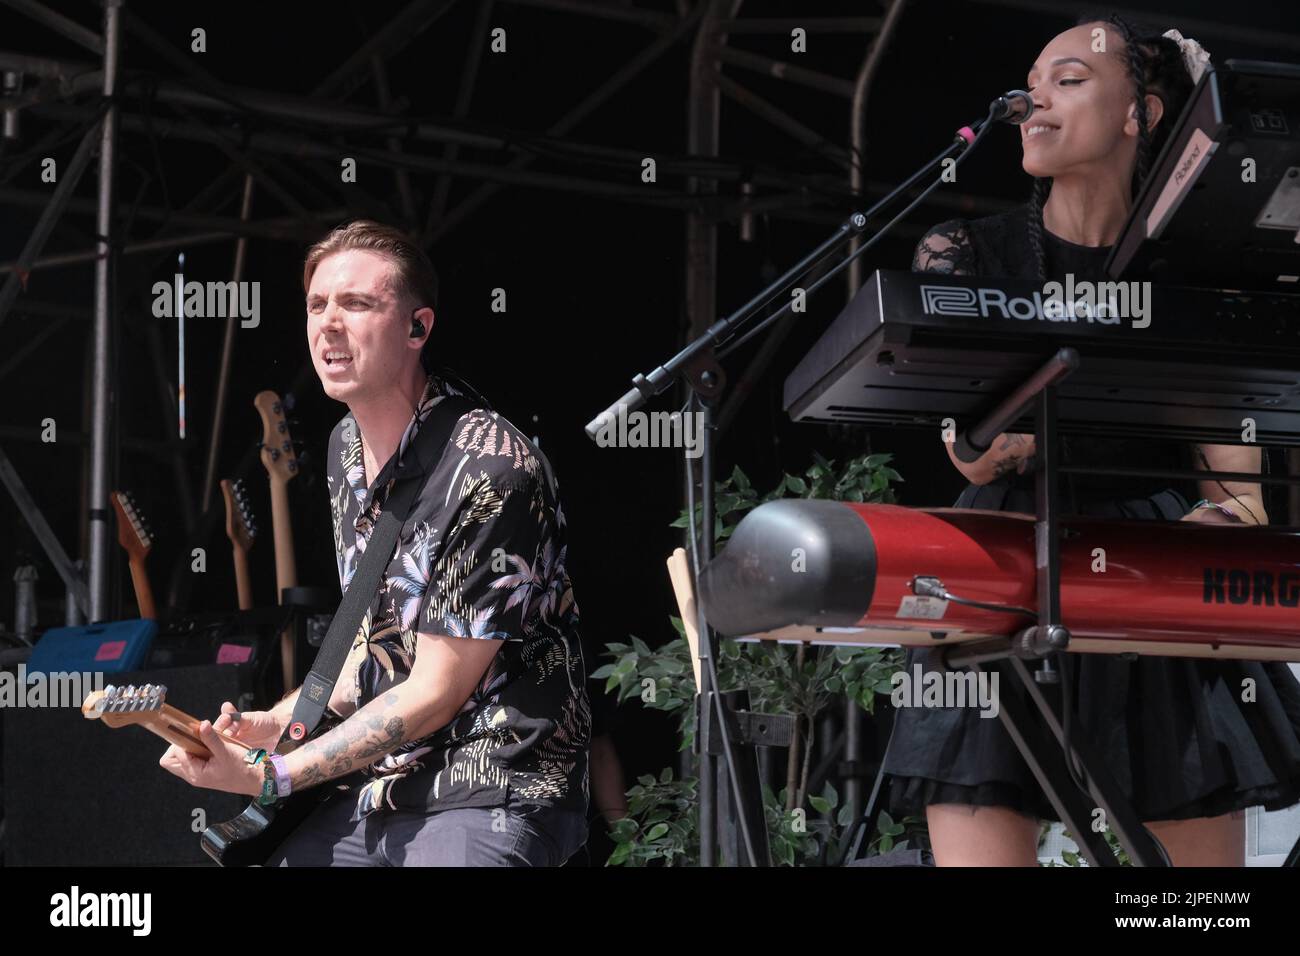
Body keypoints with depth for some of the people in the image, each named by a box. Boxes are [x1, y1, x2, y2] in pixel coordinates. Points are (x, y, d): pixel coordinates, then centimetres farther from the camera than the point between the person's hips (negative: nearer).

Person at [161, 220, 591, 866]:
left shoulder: (489, 469, -18)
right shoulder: (347, 447, 9)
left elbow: (435, 694, -16)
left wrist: (271, 778, -16)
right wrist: (277, 722, 4)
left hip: (492, 798, -7)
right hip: (383, 785, 8)